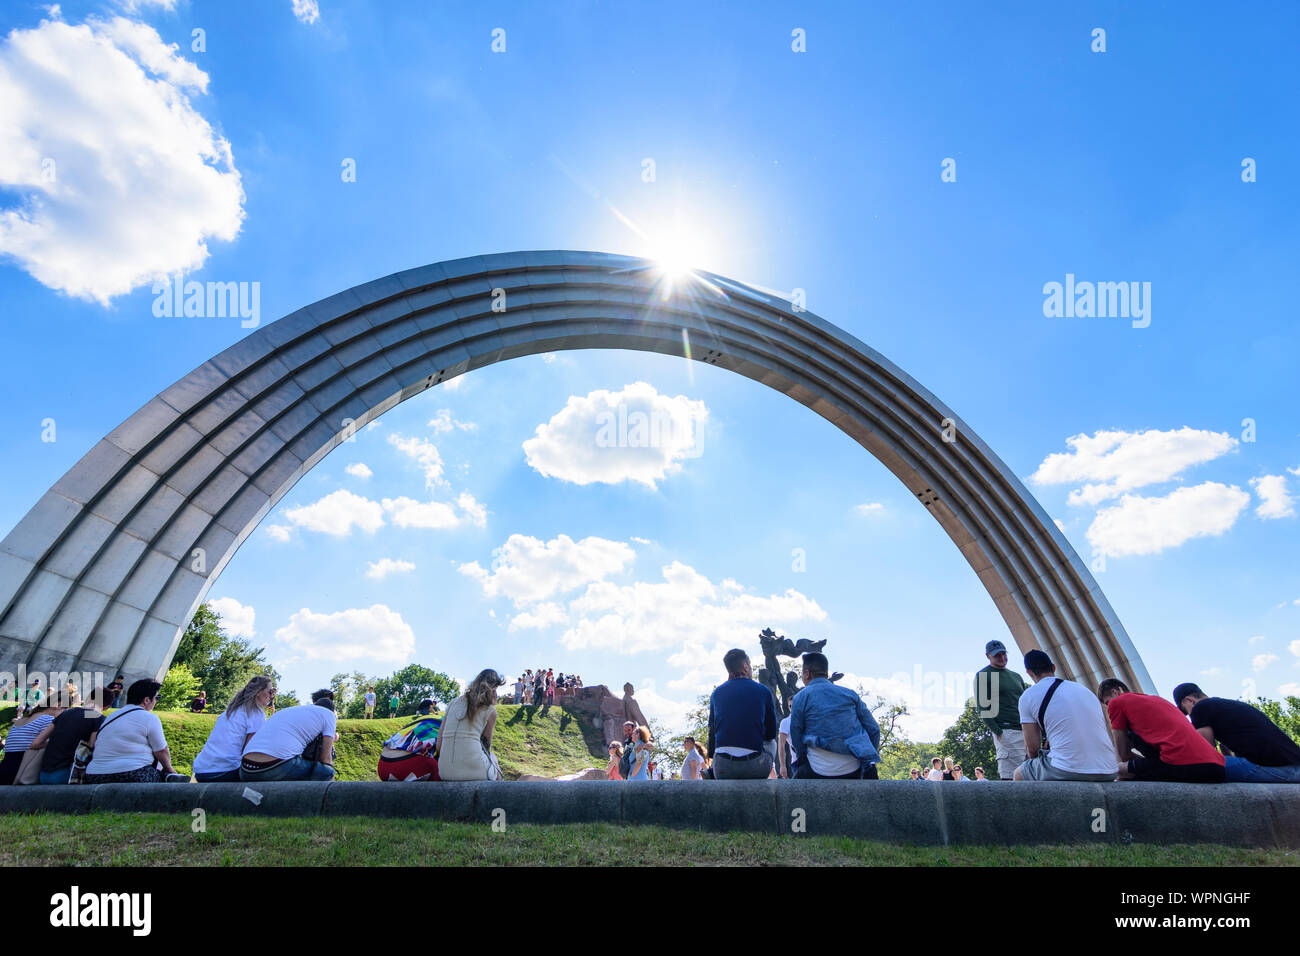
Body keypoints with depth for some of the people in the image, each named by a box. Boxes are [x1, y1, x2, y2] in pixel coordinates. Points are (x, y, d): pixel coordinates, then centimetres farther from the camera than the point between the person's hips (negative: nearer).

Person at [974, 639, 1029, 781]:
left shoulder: (1016, 676, 22)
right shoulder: (982, 676, 2)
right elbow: (982, 708, -5)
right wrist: (998, 732, -14)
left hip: (1024, 731, 7)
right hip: (1006, 732, -7)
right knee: (1010, 777, -14)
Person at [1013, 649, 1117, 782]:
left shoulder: (1027, 697, 1)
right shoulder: (1082, 688, 18)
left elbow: (1033, 747, 2)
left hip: (1066, 773, -6)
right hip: (1107, 772, 6)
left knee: (1018, 775, 20)